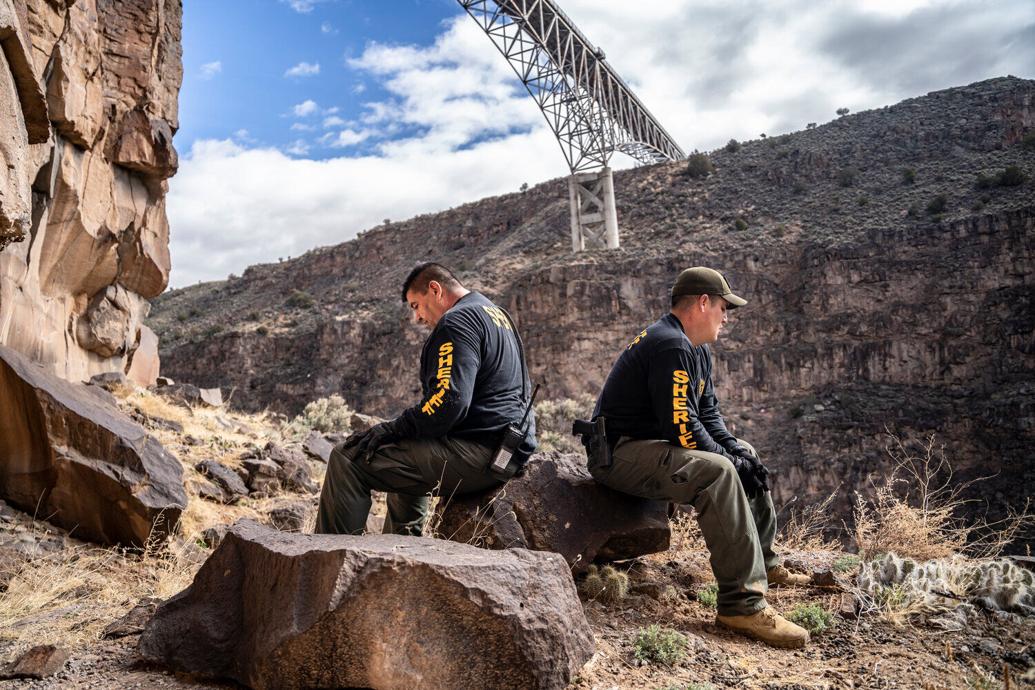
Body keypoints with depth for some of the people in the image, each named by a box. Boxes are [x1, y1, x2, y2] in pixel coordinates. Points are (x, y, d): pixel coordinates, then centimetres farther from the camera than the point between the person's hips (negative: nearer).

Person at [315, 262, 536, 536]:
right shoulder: (498, 315, 21)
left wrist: (391, 429, -15)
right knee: (405, 463, 36)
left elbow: (448, 400, -25)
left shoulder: (458, 321, -11)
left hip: (478, 452, -11)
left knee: (348, 459, -12)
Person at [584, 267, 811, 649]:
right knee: (718, 472, -32)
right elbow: (682, 429, -24)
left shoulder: (697, 350, 14)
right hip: (619, 453, -11)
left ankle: (764, 563, 28)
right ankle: (742, 603, -27)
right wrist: (731, 460, -13)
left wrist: (736, 449, 0)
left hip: (653, 442, 11)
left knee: (746, 455, 19)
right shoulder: (671, 346, -20)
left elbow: (709, 414, 17)